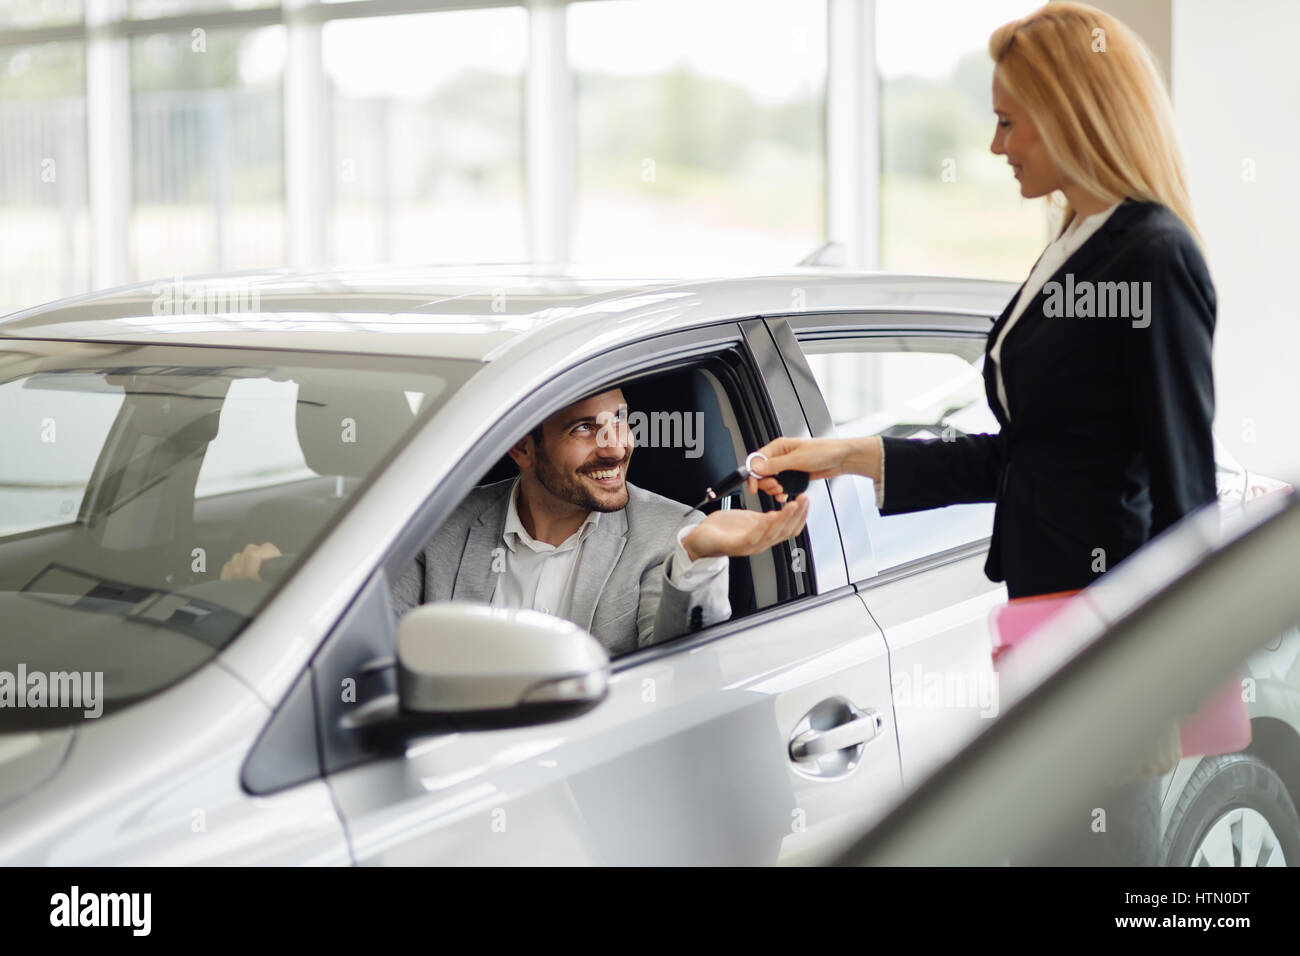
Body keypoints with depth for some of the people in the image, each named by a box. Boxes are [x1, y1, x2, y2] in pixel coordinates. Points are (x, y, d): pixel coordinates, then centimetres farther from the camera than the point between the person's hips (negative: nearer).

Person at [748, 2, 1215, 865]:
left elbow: (1181, 473, -15)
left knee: (1110, 843, -2)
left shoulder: (1153, 259, -12)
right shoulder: (1072, 254, 16)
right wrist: (849, 457, 16)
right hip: (1046, 608, 9)